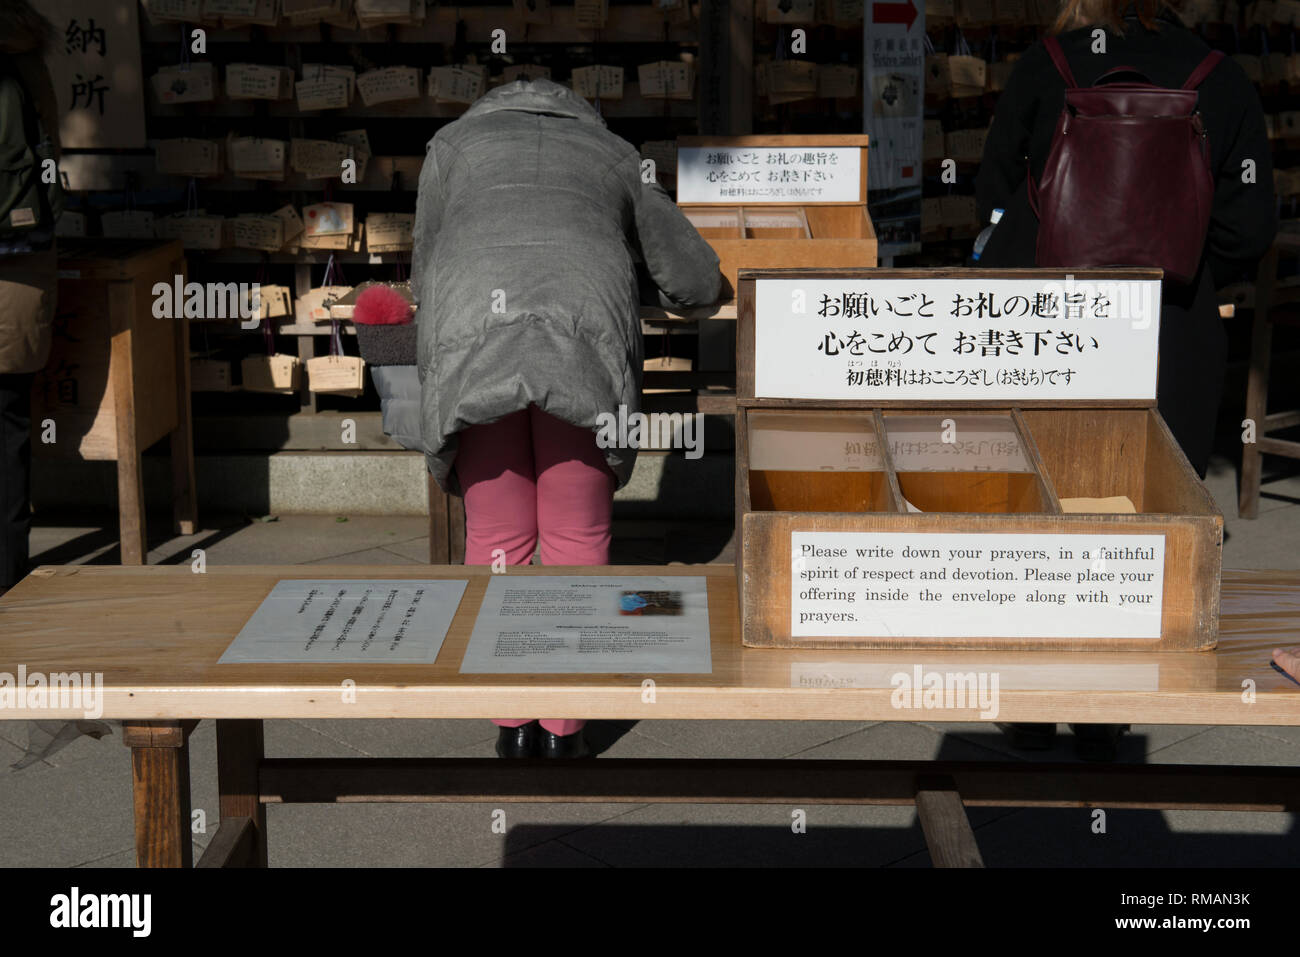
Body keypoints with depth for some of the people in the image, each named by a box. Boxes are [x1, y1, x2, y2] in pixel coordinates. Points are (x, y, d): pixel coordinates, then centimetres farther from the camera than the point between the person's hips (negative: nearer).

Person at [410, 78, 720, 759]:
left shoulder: (454, 141, 34)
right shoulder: (614, 157, 35)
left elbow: (427, 275, 36)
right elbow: (698, 283, 40)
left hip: (476, 341, 0)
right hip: (583, 343, 0)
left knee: (497, 536, 14)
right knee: (575, 537, 14)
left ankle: (512, 720, 17)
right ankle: (563, 722, 16)